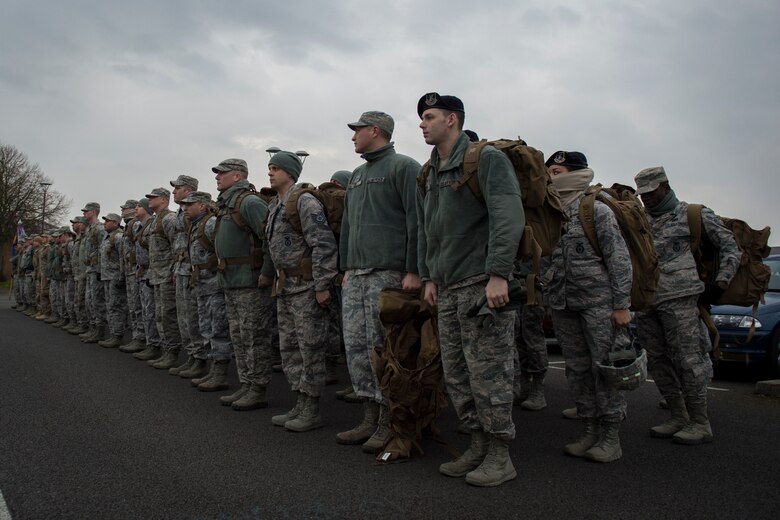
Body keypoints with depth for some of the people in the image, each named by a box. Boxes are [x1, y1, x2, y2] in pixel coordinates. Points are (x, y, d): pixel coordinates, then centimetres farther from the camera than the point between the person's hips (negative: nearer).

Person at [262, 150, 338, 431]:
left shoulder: (305, 202, -13)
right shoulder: (274, 206, 16)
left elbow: (324, 245, -19)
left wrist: (322, 285, -22)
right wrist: (268, 274, 23)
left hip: (306, 287, -10)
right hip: (284, 287, 10)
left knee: (310, 349, -2)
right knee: (289, 348, 13)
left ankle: (312, 411, 7)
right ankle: (300, 405, 24)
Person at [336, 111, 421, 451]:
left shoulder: (403, 167, -3)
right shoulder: (357, 175, 22)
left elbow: (417, 222, -11)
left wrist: (413, 270, -17)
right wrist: (346, 267, 18)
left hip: (388, 274, -8)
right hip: (355, 278, 8)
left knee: (383, 350, -5)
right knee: (356, 348, 7)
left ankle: (389, 425, 7)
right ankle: (370, 419, 18)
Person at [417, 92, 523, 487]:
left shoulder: (486, 159, -6)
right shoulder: (429, 174, 19)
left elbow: (508, 217, -16)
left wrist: (498, 274, -21)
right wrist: (429, 277, 16)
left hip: (483, 284, -8)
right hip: (447, 290, 8)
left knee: (488, 371, -3)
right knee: (456, 374, 10)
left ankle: (500, 457, 9)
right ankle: (478, 446, 22)